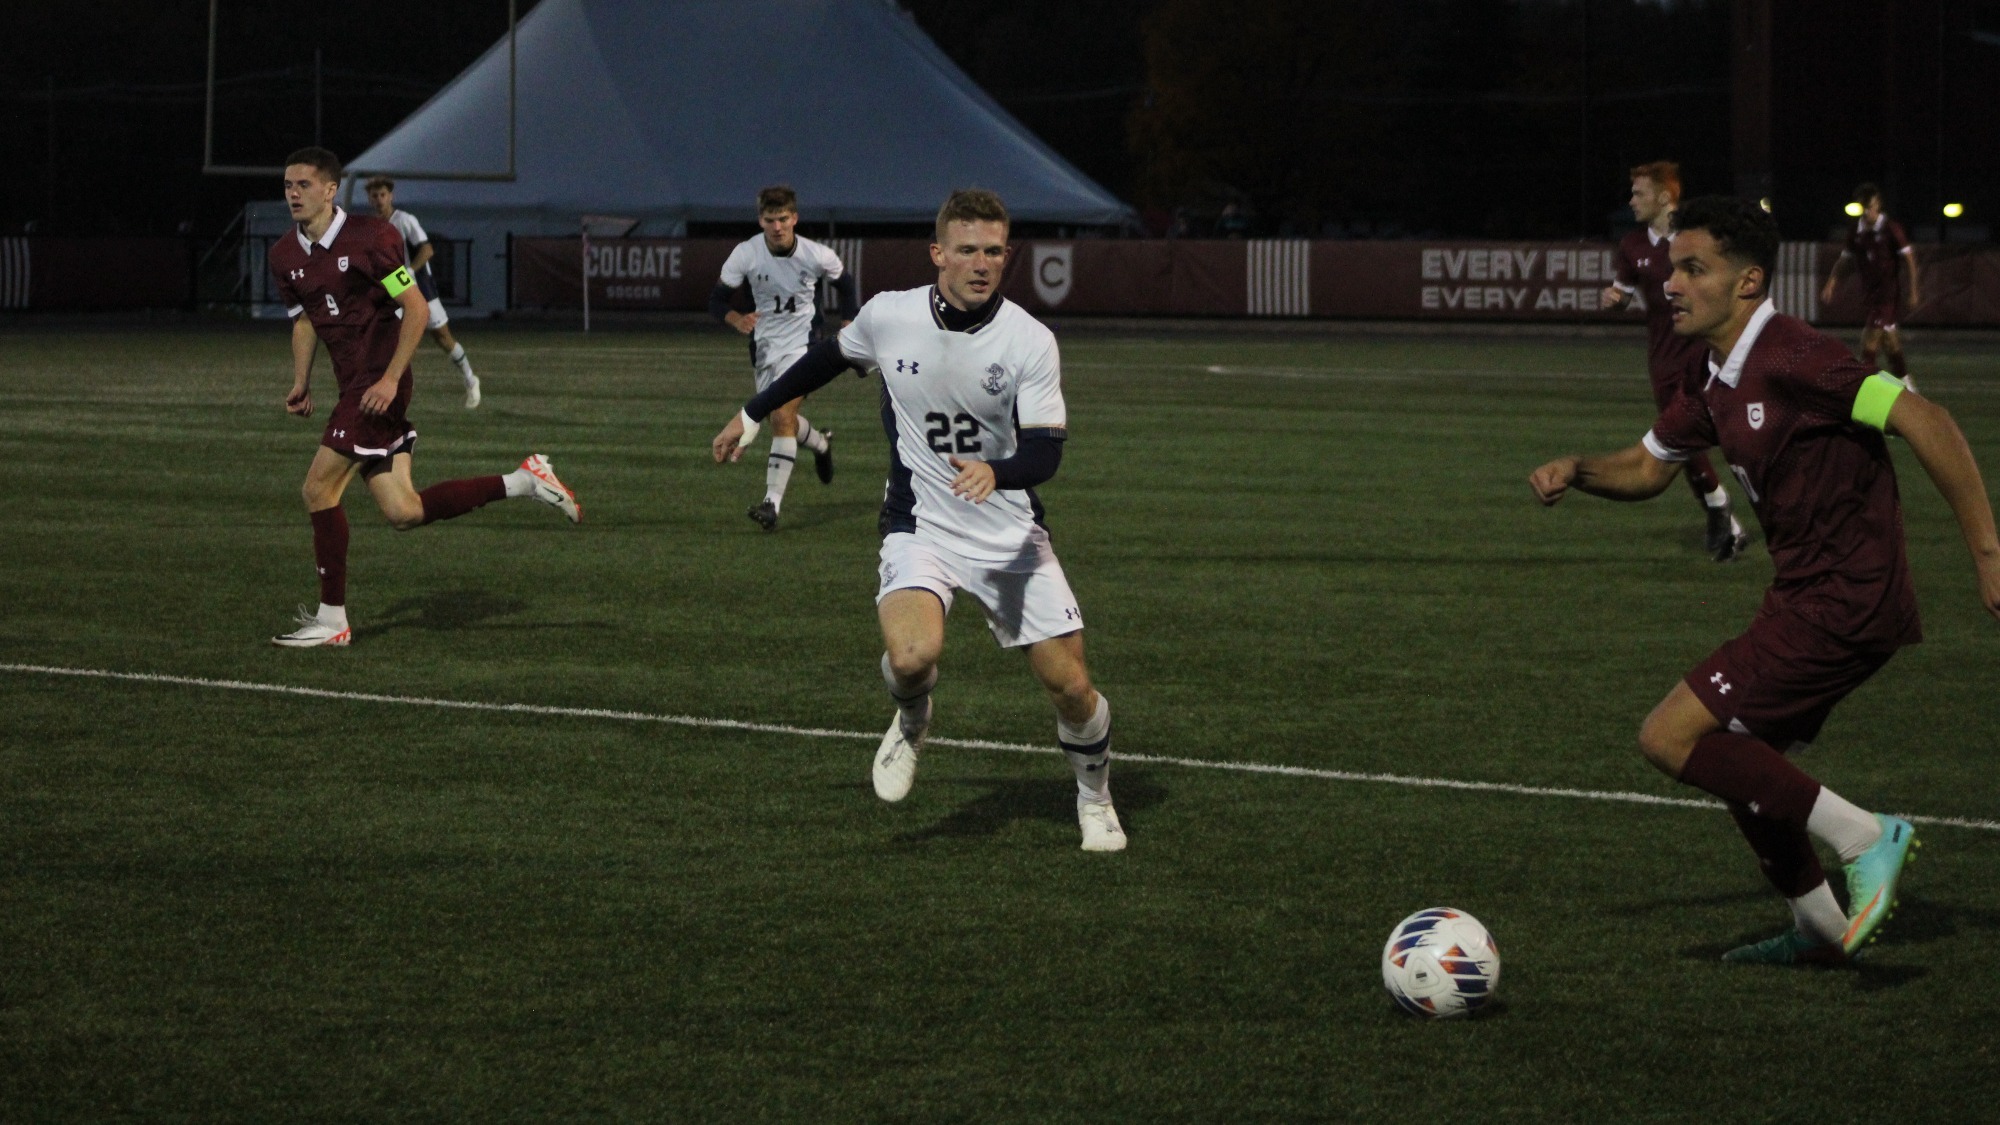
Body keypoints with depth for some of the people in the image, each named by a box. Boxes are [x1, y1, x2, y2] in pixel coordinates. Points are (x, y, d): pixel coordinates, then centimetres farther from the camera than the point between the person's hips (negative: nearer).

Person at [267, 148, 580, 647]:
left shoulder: (369, 237, -12)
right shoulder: (285, 256, 10)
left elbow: (415, 307, -11)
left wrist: (390, 379, -18)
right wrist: (301, 384, 9)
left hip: (378, 386, -8)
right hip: (353, 386, 8)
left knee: (318, 489, -11)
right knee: (403, 513, 3)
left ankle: (331, 620, -1)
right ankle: (525, 481, 17)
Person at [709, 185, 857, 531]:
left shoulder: (818, 256, -14)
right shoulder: (745, 254, -14)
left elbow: (844, 284, 8)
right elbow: (717, 299, -11)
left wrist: (847, 325, 2)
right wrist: (735, 319, -31)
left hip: (801, 343, -4)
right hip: (764, 344, 4)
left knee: (782, 417, -20)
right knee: (781, 419, 16)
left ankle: (772, 502, -25)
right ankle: (821, 444, 51)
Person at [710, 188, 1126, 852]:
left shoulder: (1030, 342, -12)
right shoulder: (889, 317, -6)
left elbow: (1045, 450, -18)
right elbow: (829, 358, 16)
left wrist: (995, 472, -40)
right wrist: (753, 415, 26)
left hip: (1011, 534, 0)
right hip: (920, 528, 0)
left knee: (1069, 685, -3)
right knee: (912, 656, -29)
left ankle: (1094, 796, 30)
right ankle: (911, 722, 9)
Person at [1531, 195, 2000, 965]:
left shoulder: (1790, 360, -19)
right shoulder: (1716, 384, 11)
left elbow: (1922, 421, -24)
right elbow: (1647, 467, 24)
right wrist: (1576, 470, 2)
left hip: (1842, 605, -10)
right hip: (1806, 594, 10)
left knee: (1671, 740, -11)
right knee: (1739, 760, 22)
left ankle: (1863, 838, -9)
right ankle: (1821, 926, 35)